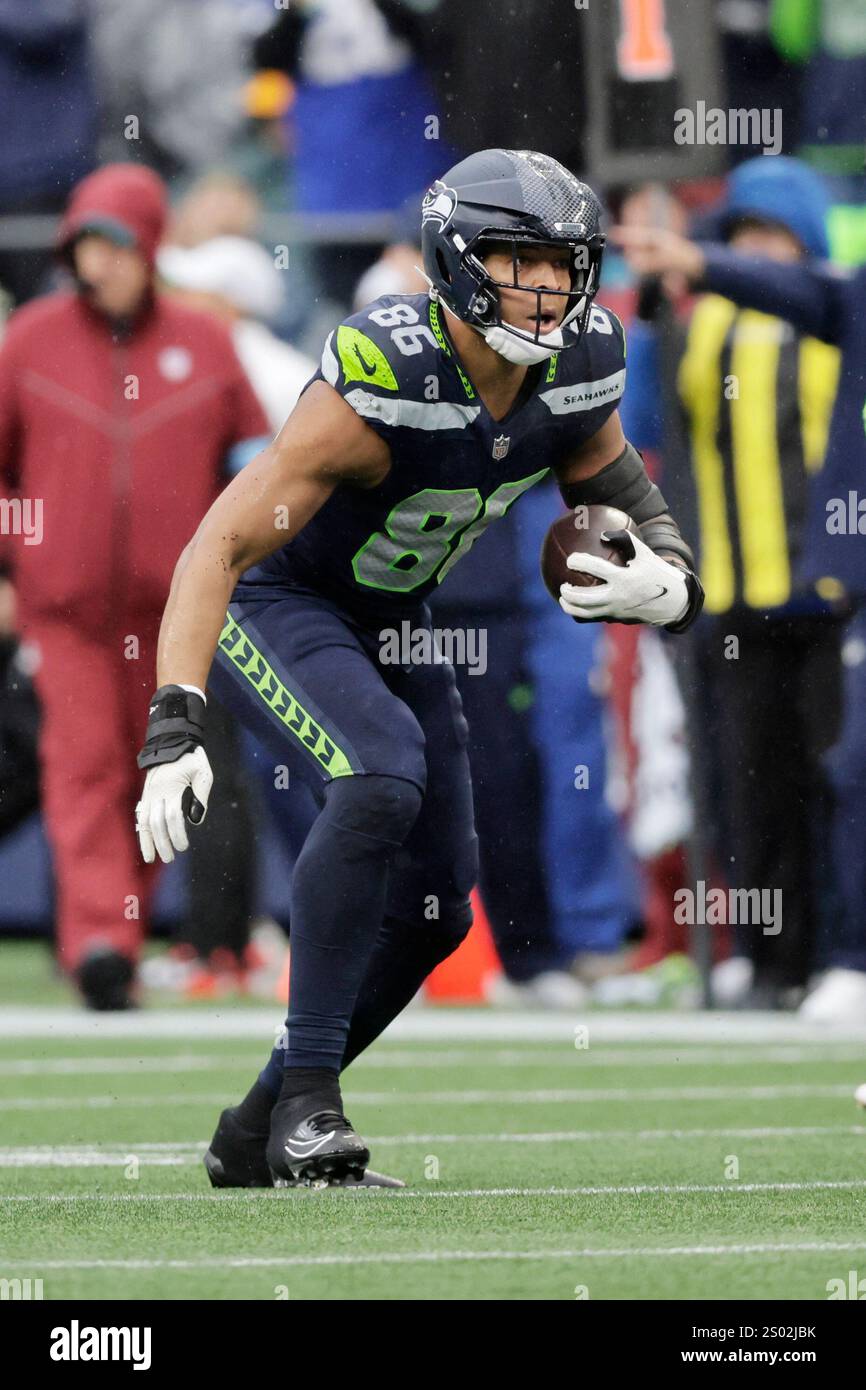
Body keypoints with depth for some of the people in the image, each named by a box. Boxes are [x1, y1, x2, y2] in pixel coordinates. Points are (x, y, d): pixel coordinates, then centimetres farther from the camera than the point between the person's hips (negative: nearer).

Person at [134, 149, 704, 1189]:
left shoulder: (579, 368, -13)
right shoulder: (384, 381, -33)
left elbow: (609, 480, 10)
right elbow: (221, 544, -35)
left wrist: (665, 585, -14)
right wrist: (174, 730, -45)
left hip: (389, 621, 7)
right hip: (276, 605, -7)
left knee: (432, 908, 3)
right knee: (381, 778, -33)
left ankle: (259, 1134, 20)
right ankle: (308, 1098, -25)